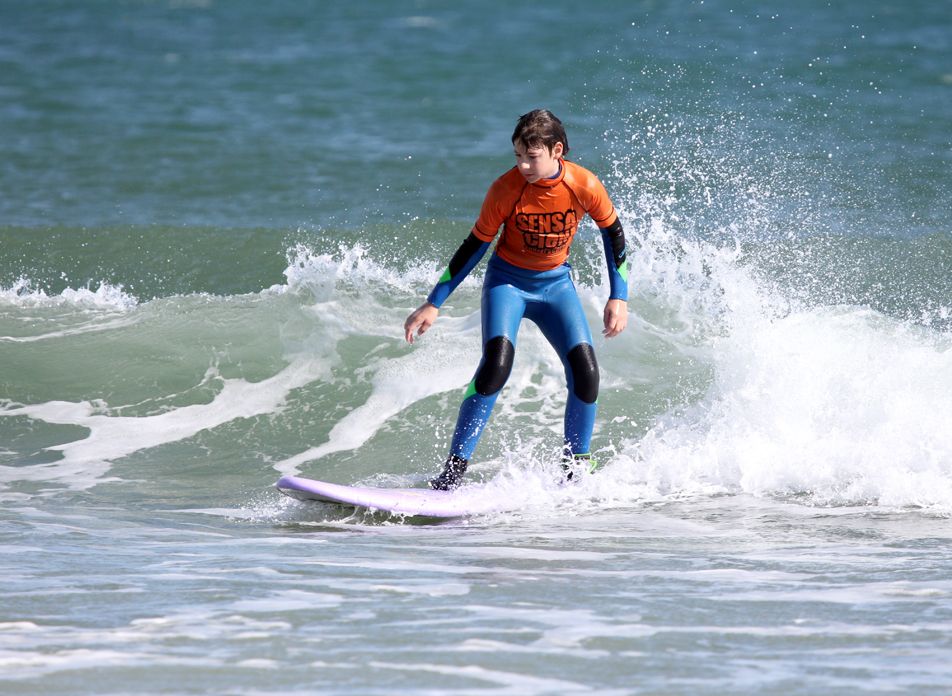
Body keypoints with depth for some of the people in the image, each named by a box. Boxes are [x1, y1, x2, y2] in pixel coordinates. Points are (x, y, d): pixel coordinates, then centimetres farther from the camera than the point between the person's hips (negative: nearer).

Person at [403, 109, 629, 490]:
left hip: (555, 285, 2)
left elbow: (613, 233, 0)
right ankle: (454, 469, -22)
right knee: (496, 365, -25)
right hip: (507, 282, -2)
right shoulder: (505, 189, -21)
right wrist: (433, 305, -8)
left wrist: (619, 297, -1)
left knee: (585, 373, -13)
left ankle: (577, 469, 7)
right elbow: (475, 246, -10)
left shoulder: (585, 186, -18)